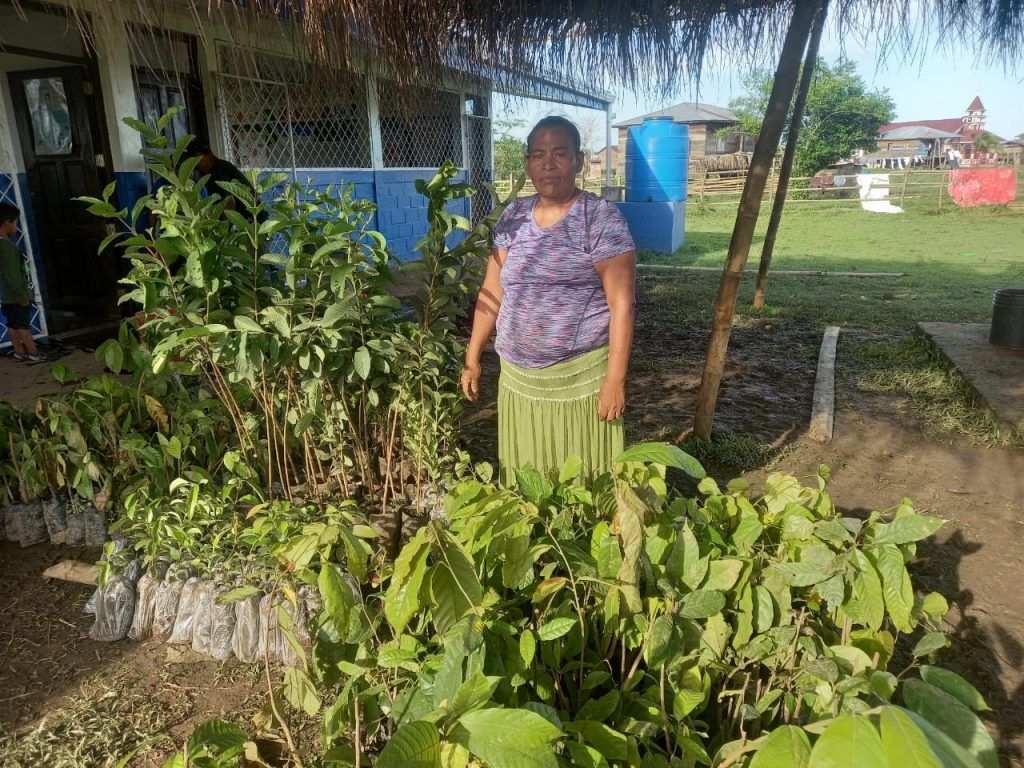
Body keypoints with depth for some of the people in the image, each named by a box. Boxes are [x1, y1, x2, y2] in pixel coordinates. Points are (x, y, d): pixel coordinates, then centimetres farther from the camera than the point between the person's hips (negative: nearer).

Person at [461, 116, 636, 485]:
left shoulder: (601, 218, -8)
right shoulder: (513, 217, 7)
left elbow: (621, 305, -12)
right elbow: (492, 292, 10)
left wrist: (615, 379, -15)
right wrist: (472, 357, 9)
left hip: (581, 376, -5)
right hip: (518, 375, 5)